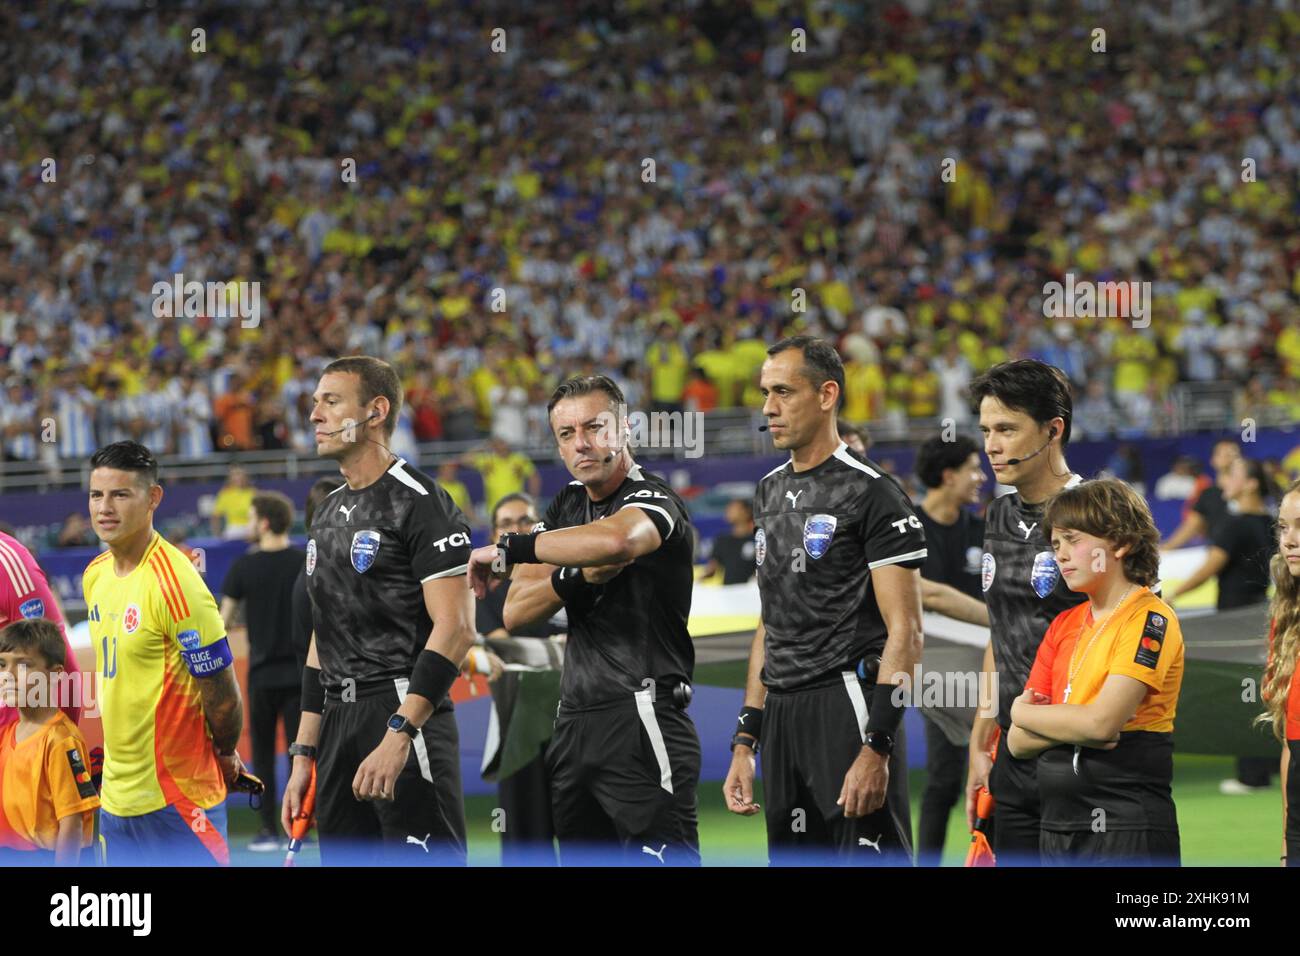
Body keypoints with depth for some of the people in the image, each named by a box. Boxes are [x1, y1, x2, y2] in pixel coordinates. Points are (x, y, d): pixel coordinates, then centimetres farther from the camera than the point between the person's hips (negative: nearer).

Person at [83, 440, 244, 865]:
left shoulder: (173, 583, -18)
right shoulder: (95, 575, 7)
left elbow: (221, 694, -13)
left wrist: (225, 754, 1)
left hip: (175, 798, -8)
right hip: (117, 794, 8)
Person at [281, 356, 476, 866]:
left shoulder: (420, 503, -9)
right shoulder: (327, 514, 19)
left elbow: (455, 630, -17)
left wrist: (398, 735, -24)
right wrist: (304, 757, 17)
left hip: (407, 716, -9)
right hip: (339, 725, 9)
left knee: (425, 860, -14)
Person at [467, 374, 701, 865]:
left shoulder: (653, 500, -9)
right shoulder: (568, 504, 16)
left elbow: (617, 538, -35)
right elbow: (516, 612, 9)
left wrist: (509, 549, -22)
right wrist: (583, 574, -11)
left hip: (642, 722, -8)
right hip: (574, 724, 8)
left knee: (661, 854, -15)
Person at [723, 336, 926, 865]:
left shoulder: (871, 493, -8)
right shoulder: (770, 490, 17)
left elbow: (905, 633, -13)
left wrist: (876, 747, -20)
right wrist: (745, 742, 17)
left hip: (847, 712, -8)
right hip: (783, 720, 8)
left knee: (866, 856, -12)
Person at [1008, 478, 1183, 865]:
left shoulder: (1151, 619, -7)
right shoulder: (1064, 624, 15)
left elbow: (1102, 722, -19)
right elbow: (1018, 742, 9)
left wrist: (1024, 713, -3)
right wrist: (1072, 726, -11)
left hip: (1125, 828, -7)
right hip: (1058, 826, 7)